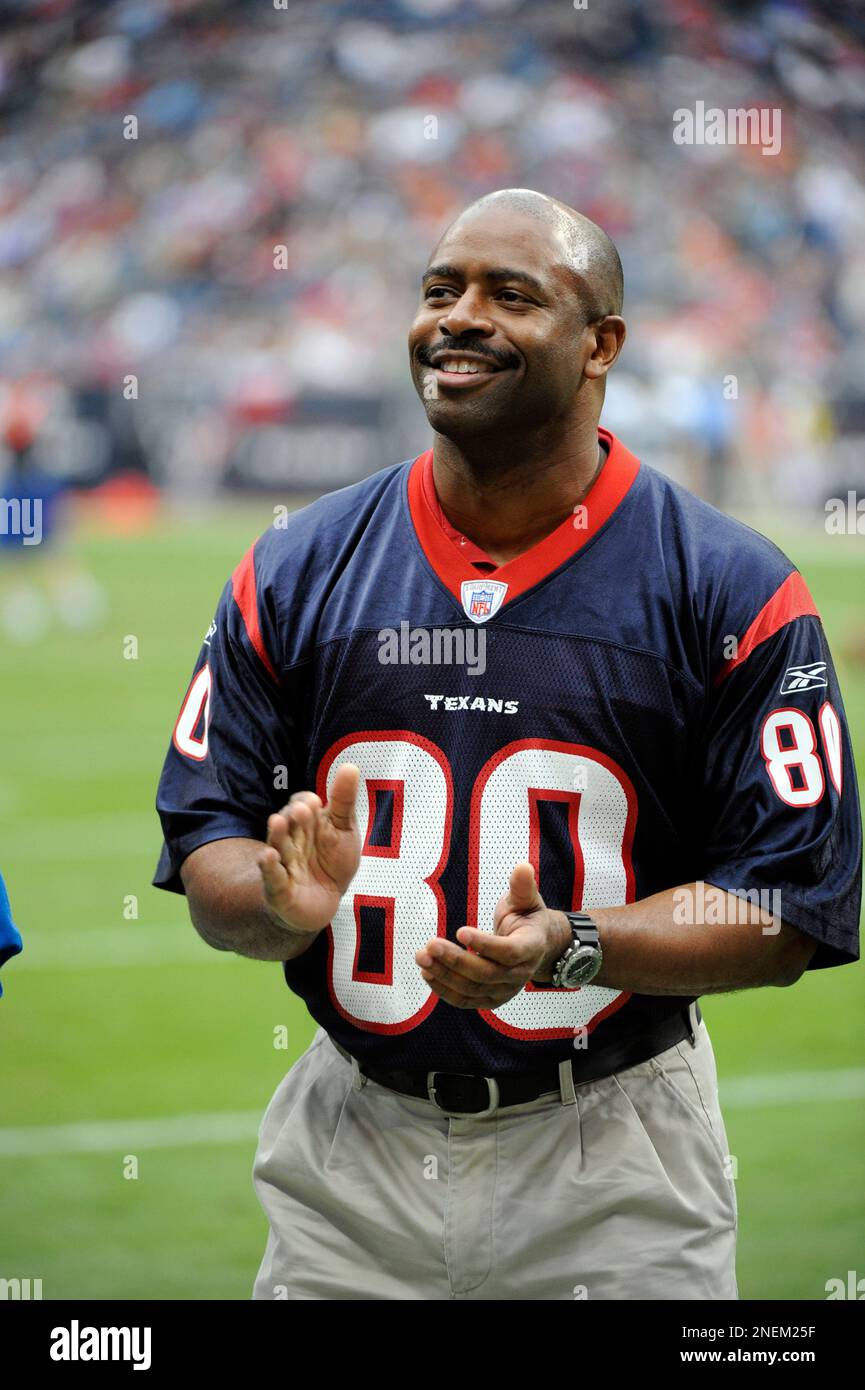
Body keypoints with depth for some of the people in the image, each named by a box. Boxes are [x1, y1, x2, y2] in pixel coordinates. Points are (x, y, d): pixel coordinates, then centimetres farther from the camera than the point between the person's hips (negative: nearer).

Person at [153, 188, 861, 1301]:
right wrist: (286, 904, -20)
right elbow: (206, 854, 3)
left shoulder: (733, 592, -6)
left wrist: (569, 947, -24)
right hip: (348, 1158, 2)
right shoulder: (294, 573, 4)